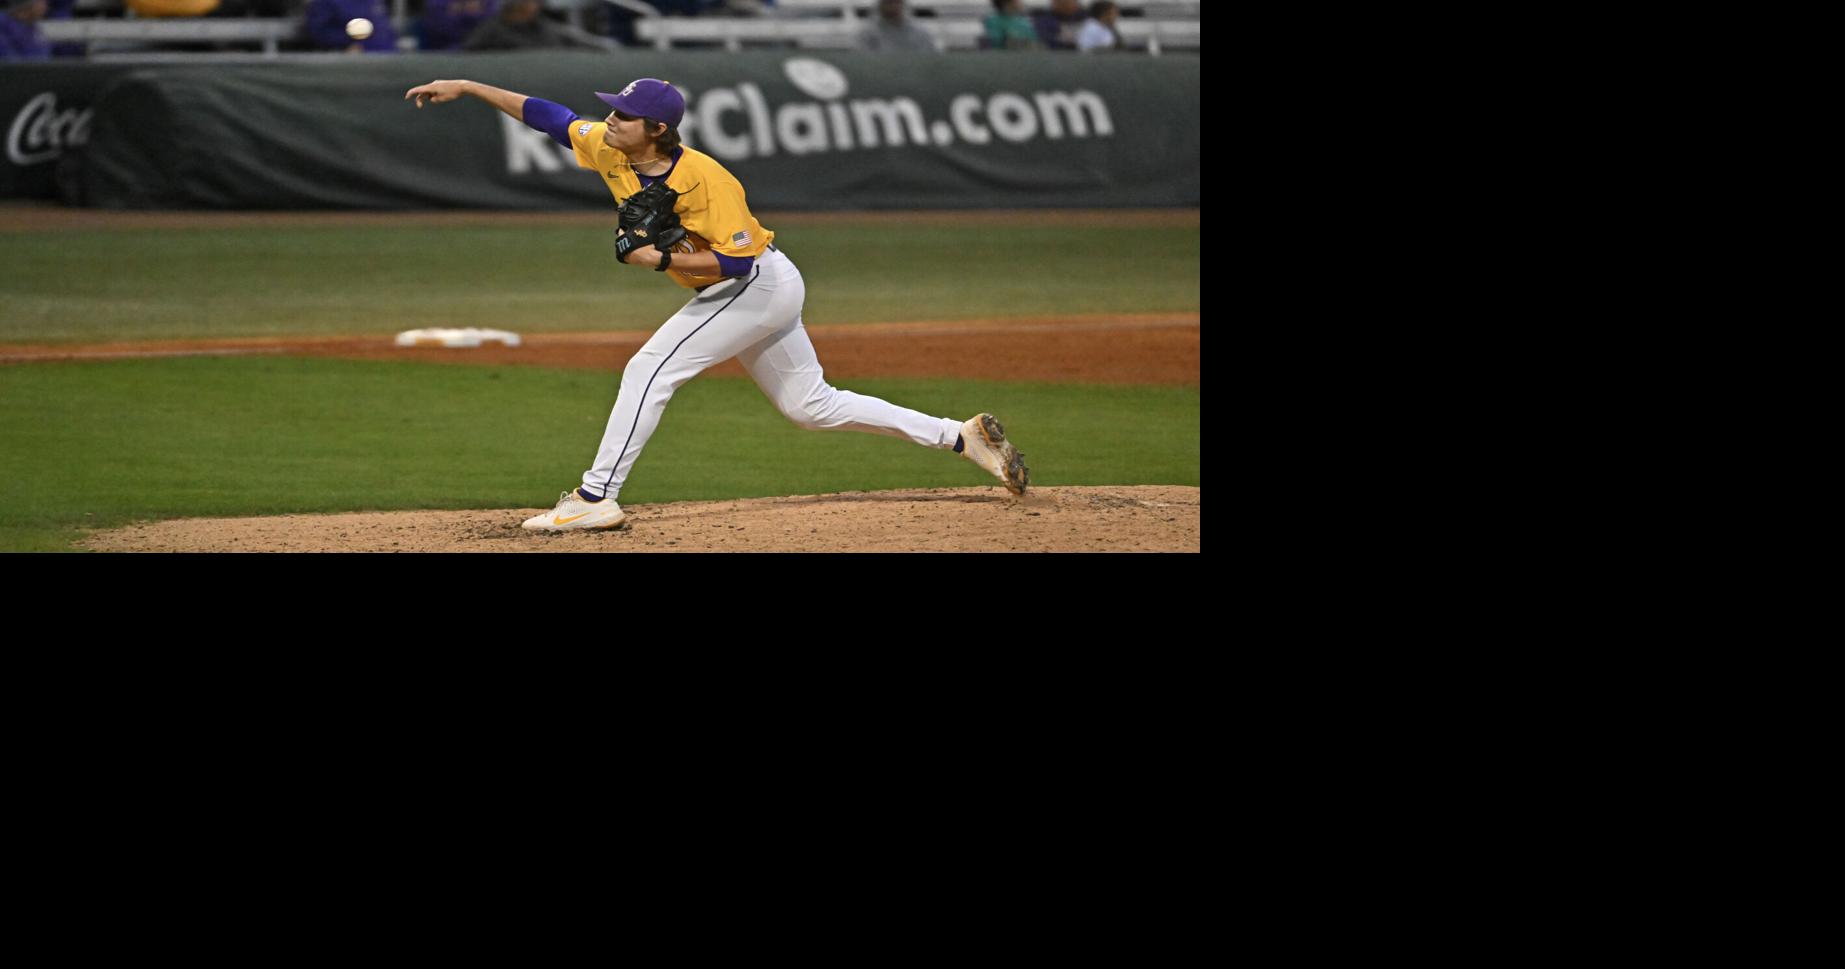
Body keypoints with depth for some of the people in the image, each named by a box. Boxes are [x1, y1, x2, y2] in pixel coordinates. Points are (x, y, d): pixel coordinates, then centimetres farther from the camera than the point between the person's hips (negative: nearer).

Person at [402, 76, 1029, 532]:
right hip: (751, 293, 9)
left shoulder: (703, 179, -27)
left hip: (760, 284, -9)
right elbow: (548, 115, 2)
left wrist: (659, 260, -29)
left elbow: (736, 258, -27)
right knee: (812, 405, 14)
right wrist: (467, 89, -3)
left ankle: (596, 497, -12)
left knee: (649, 371, -15)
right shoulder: (609, 150, -5)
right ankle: (961, 437, 16)